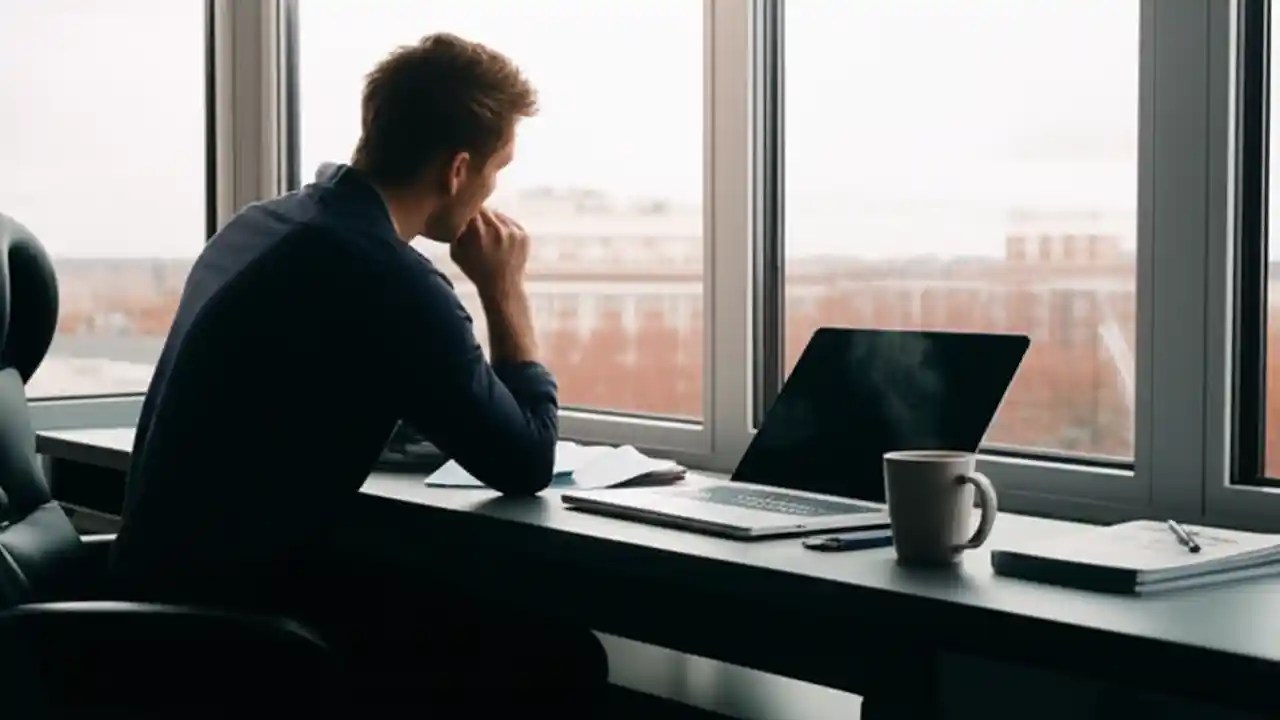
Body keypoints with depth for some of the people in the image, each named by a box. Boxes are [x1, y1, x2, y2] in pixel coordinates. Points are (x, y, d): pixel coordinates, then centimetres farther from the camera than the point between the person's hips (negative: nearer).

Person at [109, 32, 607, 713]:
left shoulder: (261, 223, 8)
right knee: (564, 657, -8)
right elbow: (526, 464, -9)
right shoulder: (392, 278, -21)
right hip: (240, 606, -10)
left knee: (461, 596, 21)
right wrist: (504, 290, 0)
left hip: (171, 577, 10)